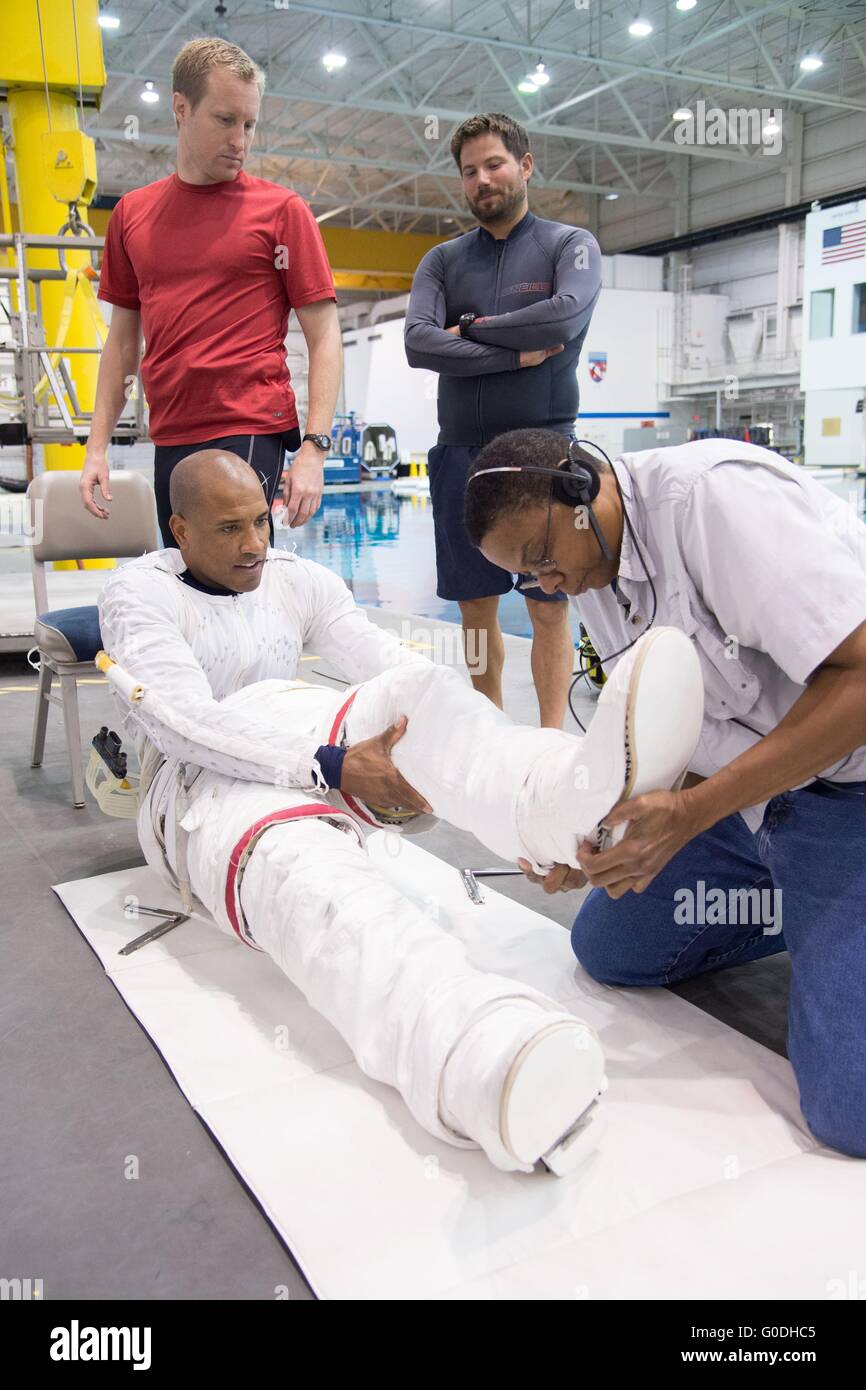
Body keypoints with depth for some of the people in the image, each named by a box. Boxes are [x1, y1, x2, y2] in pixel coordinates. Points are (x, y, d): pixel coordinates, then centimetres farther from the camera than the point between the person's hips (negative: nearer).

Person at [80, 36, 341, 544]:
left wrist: (314, 447, -13)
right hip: (169, 442, 5)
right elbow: (123, 339, 17)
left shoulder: (281, 209, 0)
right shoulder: (132, 212, 12)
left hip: (250, 435, -5)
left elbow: (325, 336, -3)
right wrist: (98, 444, 11)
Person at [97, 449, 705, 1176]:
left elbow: (389, 659, 1)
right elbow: (184, 717, -15)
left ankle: (584, 789, -61)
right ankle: (484, 1066, -71)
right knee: (302, 869, -40)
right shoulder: (139, 592, 1)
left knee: (420, 694, -27)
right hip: (204, 783, -4)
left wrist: (495, 767, -17)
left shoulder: (298, 579, 14)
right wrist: (332, 766, -27)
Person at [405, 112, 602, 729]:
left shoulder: (571, 244, 6)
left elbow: (567, 316, -15)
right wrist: (514, 354, -10)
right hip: (460, 451, 4)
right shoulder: (443, 260, 14)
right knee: (477, 605, 7)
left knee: (549, 605, -2)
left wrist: (471, 327, -5)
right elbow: (419, 343, -3)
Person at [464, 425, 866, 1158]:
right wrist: (595, 835, -9)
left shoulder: (719, 494, -24)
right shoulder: (591, 574, 4)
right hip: (750, 790, 9)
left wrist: (689, 813, -30)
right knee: (610, 946, 12)